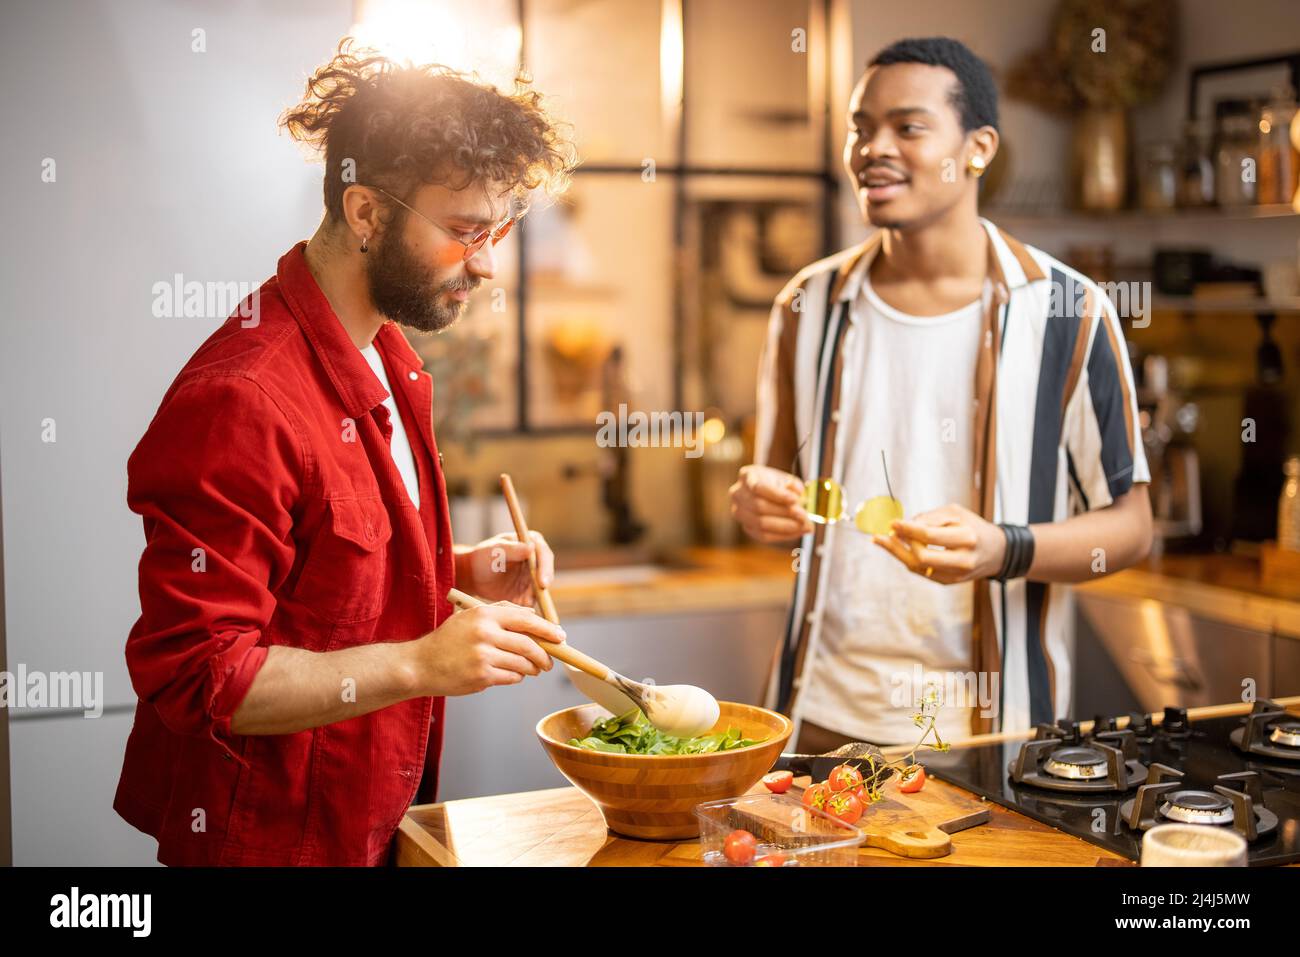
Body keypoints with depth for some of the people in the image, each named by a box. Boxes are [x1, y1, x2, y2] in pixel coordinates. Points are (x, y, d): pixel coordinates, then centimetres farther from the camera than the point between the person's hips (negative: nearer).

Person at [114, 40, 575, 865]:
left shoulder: (390, 360, 4)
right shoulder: (240, 401, -27)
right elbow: (192, 674, -26)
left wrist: (460, 570, 0)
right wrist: (420, 664, -32)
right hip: (270, 836, -9)